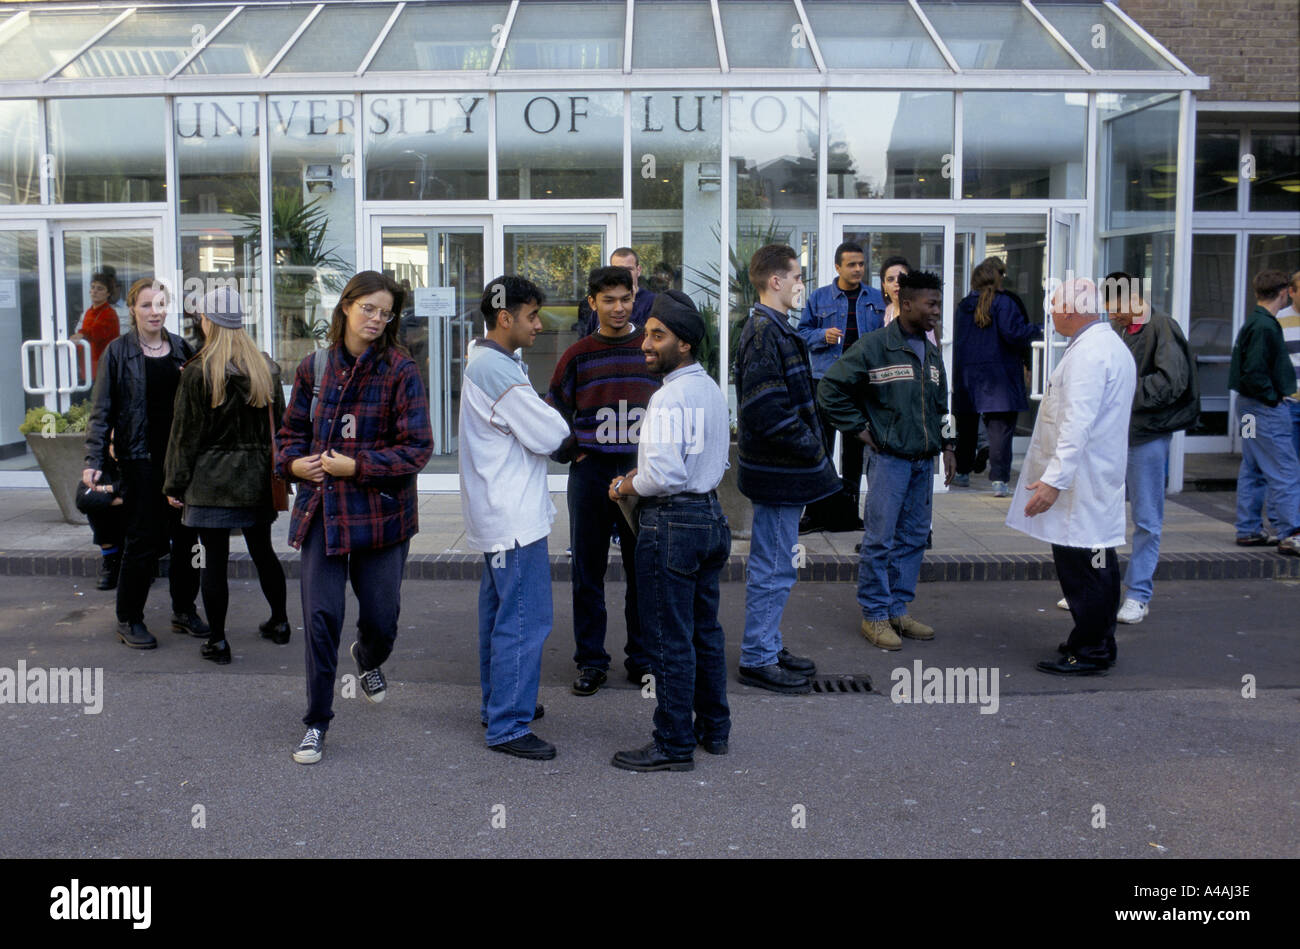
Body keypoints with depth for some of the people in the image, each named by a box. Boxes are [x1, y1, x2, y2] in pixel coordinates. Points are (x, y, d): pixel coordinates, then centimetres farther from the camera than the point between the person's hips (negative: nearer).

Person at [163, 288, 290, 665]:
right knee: (262, 550, 17)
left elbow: (186, 435, -7)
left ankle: (217, 641, 7)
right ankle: (279, 623, 29)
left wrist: (175, 485, 1)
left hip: (211, 480, -5)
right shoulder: (267, 368, 3)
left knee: (214, 559, 2)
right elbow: (278, 425, 10)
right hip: (257, 478, 5)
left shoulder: (197, 372, -10)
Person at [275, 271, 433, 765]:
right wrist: (293, 462, -6)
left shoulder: (399, 371, -6)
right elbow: (291, 431, 16)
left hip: (381, 512, -1)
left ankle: (368, 660, 49)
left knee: (381, 616, 11)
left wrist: (356, 466, -16)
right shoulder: (313, 368, 5)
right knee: (320, 617, 0)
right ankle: (317, 723, 15)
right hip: (321, 511, 2)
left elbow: (417, 447, -11)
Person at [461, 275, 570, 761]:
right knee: (525, 619, -8)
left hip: (496, 514, 11)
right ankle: (508, 726, -3)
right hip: (514, 517, -11)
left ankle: (498, 703, 31)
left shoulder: (484, 361, 14)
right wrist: (556, 422, 2)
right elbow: (548, 436, -18)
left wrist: (546, 424, 1)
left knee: (499, 611, 19)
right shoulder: (500, 371, -20)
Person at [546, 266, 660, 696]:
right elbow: (553, 414, 11)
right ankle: (590, 661, 16)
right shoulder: (578, 355, 4)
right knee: (588, 570, 5)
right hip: (591, 473, 0)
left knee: (643, 568, 6)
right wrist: (569, 453, 1)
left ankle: (643, 659, 19)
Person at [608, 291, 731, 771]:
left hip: (672, 524, -10)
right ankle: (713, 728, 29)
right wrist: (642, 471, 13)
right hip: (711, 514, 10)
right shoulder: (711, 389, 12)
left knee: (671, 639, -1)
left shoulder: (669, 397, -19)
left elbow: (664, 475, -25)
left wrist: (625, 488, -7)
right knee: (706, 630, 18)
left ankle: (673, 745, 8)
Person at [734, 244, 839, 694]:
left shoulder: (773, 329, 15)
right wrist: (810, 447, -15)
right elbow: (765, 411, -26)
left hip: (784, 469, 11)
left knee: (772, 566, 18)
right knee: (773, 570, -2)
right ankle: (757, 660, 8)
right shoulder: (765, 334, -19)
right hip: (779, 471, -11)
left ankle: (767, 647, 29)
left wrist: (810, 444, 11)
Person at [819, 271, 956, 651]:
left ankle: (899, 609, 21)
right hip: (888, 458, -7)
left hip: (923, 461, 7)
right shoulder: (875, 345, -9)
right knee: (880, 540, -3)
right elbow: (831, 388, -10)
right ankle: (874, 615, 7)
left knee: (913, 538, 11)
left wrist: (946, 447, 16)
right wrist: (858, 429, -9)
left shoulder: (932, 353, 15)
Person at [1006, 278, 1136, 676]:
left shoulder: (1088, 353, -17)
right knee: (1098, 564, 16)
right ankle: (1099, 644, 25)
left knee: (1080, 566, -4)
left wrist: (1053, 480, -27)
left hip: (1082, 486, -11)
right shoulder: (1112, 345, 17)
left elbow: (1077, 424, -25)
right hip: (1101, 479, 11)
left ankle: (1088, 653, 2)